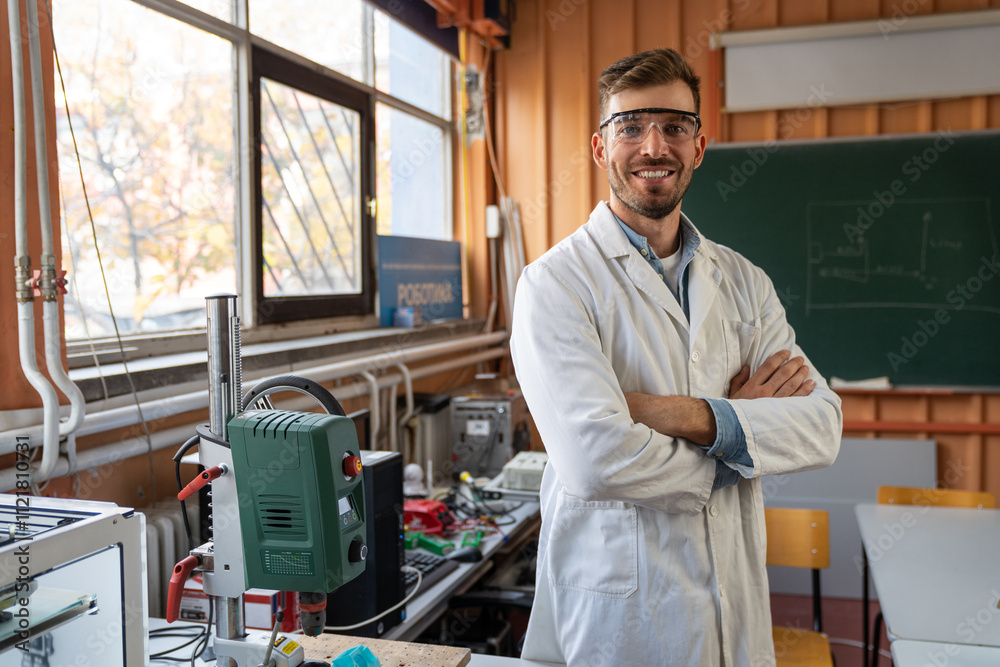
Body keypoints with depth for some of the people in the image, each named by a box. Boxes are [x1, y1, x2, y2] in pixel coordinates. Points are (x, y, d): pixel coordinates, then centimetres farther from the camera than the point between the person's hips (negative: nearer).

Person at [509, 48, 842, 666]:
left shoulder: (743, 281, 4)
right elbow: (595, 460, -25)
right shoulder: (556, 282, -13)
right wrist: (740, 420, -11)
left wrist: (685, 416, -21)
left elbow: (823, 424, -5)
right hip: (617, 610, -4)